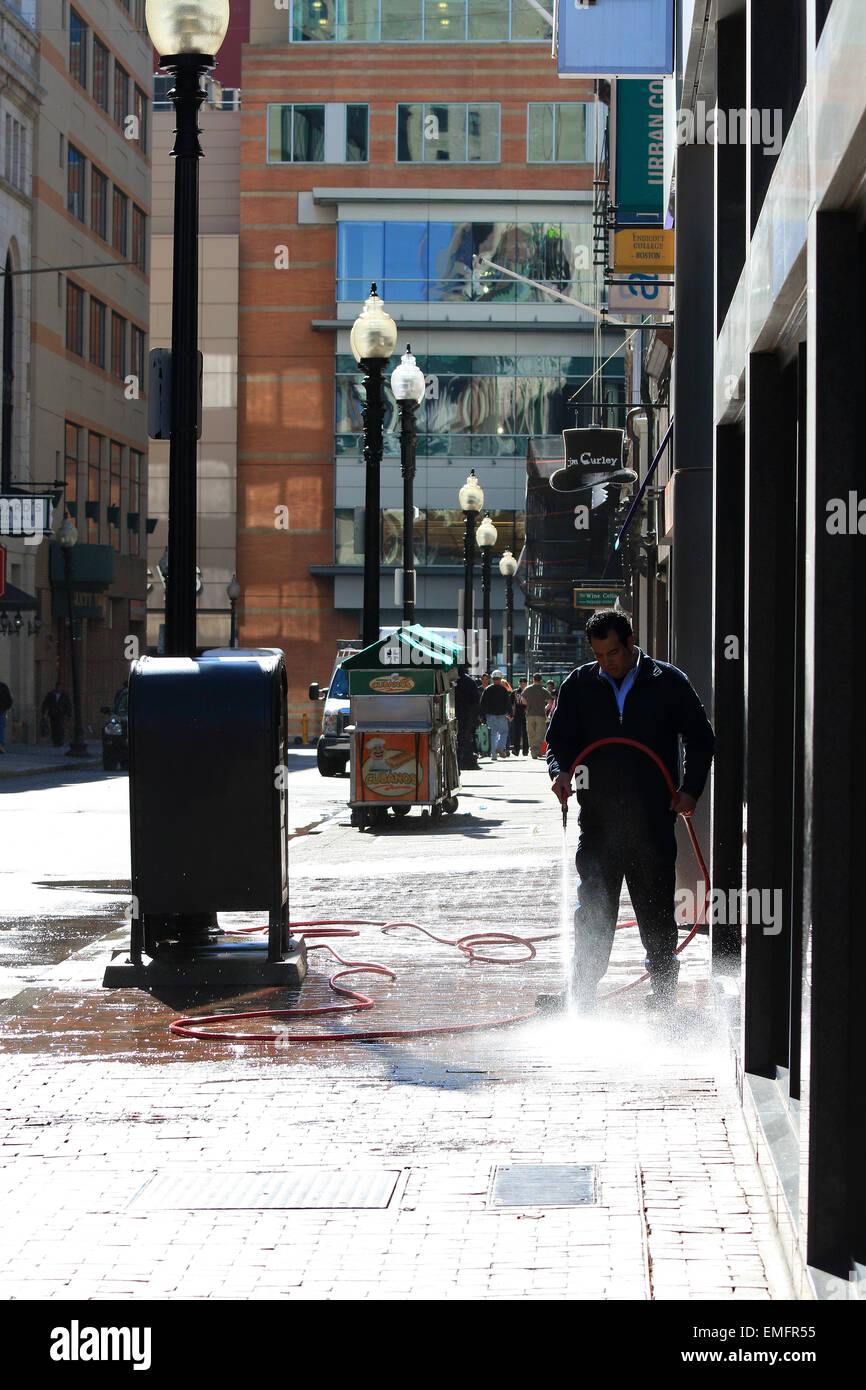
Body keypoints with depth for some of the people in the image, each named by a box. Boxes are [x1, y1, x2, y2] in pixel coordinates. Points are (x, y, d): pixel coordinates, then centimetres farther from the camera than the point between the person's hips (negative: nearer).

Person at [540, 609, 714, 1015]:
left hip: (654, 817, -1)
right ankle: (580, 995, 1)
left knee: (656, 909, 8)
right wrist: (560, 771, -8)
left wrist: (690, 790, -3)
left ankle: (664, 990, 22)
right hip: (599, 817, 1)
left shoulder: (668, 682, 2)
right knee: (593, 909, -1)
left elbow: (700, 737, 7)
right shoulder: (579, 685, 7)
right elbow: (560, 737, 13)